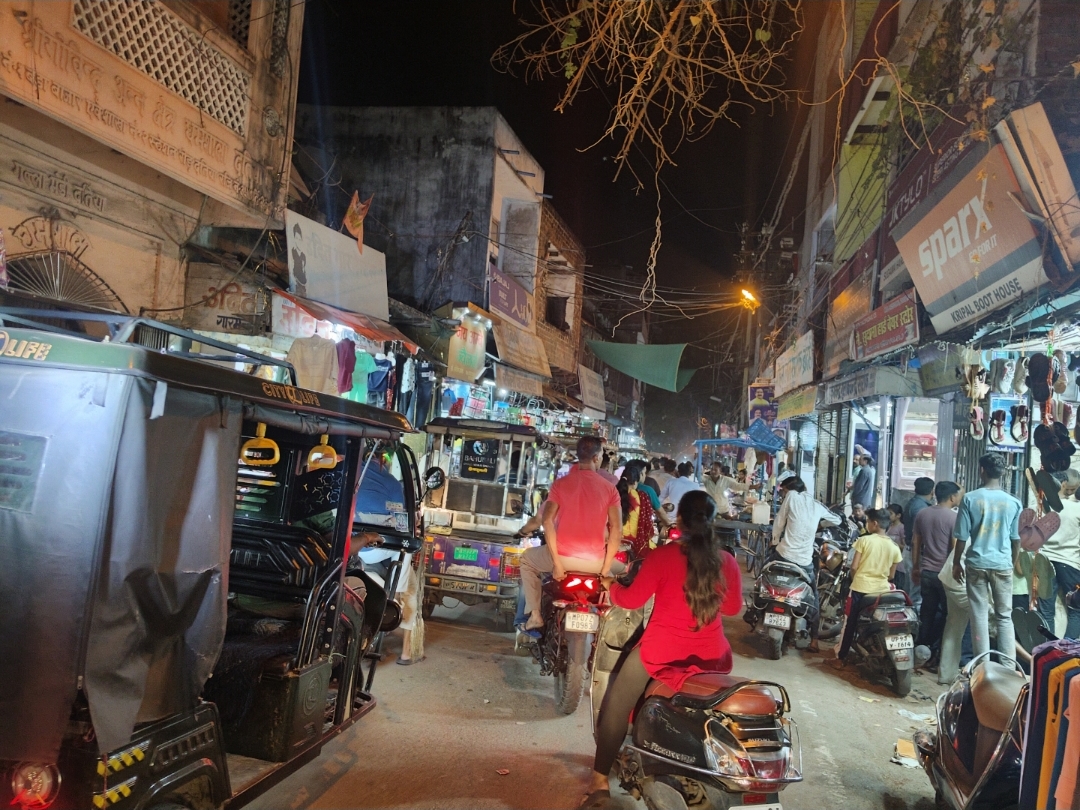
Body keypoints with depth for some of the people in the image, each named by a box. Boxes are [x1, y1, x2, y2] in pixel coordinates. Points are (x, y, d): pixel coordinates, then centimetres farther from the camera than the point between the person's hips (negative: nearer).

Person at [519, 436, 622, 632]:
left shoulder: (561, 483, -1)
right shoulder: (609, 488, 0)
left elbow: (548, 521, -11)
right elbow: (617, 531, -7)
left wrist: (556, 562, -8)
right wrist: (605, 568, 0)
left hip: (563, 556, 0)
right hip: (595, 561, 1)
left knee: (527, 559, 30)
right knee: (620, 569, 35)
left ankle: (534, 614, 21)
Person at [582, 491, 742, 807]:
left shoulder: (663, 556, -13)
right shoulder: (727, 562, -3)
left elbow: (632, 600, -8)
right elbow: (733, 607, 12)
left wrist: (610, 585, 11)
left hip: (662, 652, -4)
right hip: (711, 657, 4)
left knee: (615, 710, 14)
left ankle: (600, 781, 16)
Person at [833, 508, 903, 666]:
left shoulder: (864, 540, -9)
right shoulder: (894, 547, 2)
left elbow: (854, 566, -9)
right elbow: (891, 575, 8)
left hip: (861, 587, -3)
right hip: (882, 590, 3)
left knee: (850, 623, 7)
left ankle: (841, 657, 13)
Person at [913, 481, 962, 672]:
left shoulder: (922, 514, 6)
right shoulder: (954, 517, -12)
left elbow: (915, 543, 11)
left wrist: (915, 567, 19)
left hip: (926, 571, 5)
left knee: (927, 613, 13)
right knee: (948, 615, 4)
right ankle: (939, 659, 5)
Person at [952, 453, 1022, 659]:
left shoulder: (970, 499, -7)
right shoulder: (1013, 502, -1)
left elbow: (962, 537, -5)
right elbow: (1016, 539, 7)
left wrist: (956, 563, 8)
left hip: (977, 564, -1)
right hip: (1003, 565, 1)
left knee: (980, 615, 5)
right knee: (1004, 616, 9)